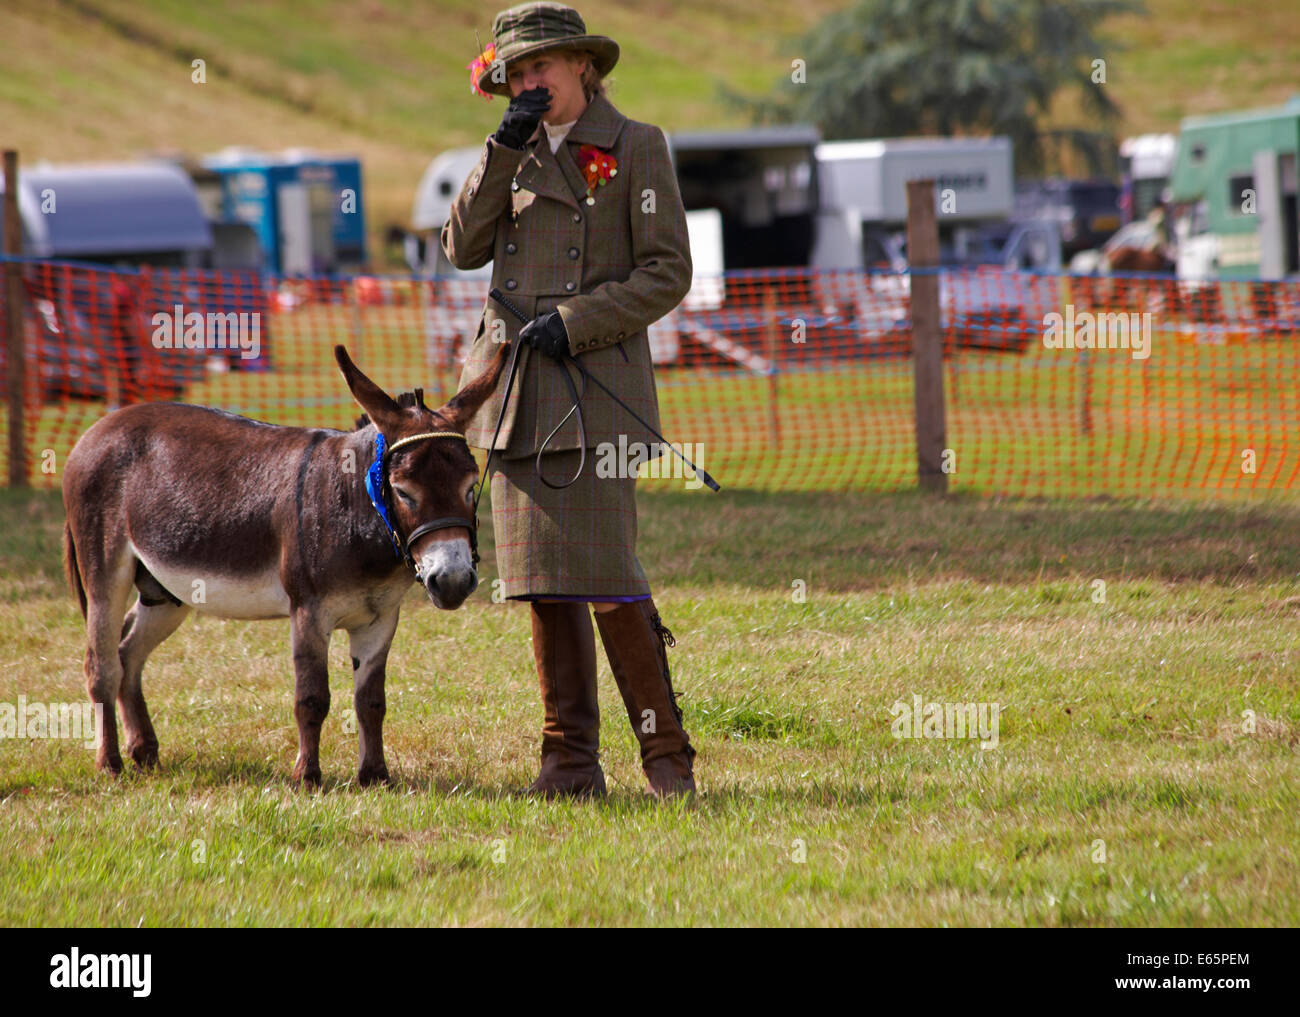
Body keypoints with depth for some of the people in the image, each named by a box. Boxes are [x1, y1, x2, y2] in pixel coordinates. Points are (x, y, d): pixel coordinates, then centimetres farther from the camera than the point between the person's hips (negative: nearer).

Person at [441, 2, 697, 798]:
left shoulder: (636, 148, 0)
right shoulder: (521, 154, 17)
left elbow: (668, 273, -5)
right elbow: (464, 247, 6)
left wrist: (574, 321, -14)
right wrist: (506, 151, -2)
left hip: (594, 385, -6)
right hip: (516, 387, 6)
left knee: (607, 576, -12)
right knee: (543, 582, 5)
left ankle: (669, 756, -4)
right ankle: (572, 762, 10)